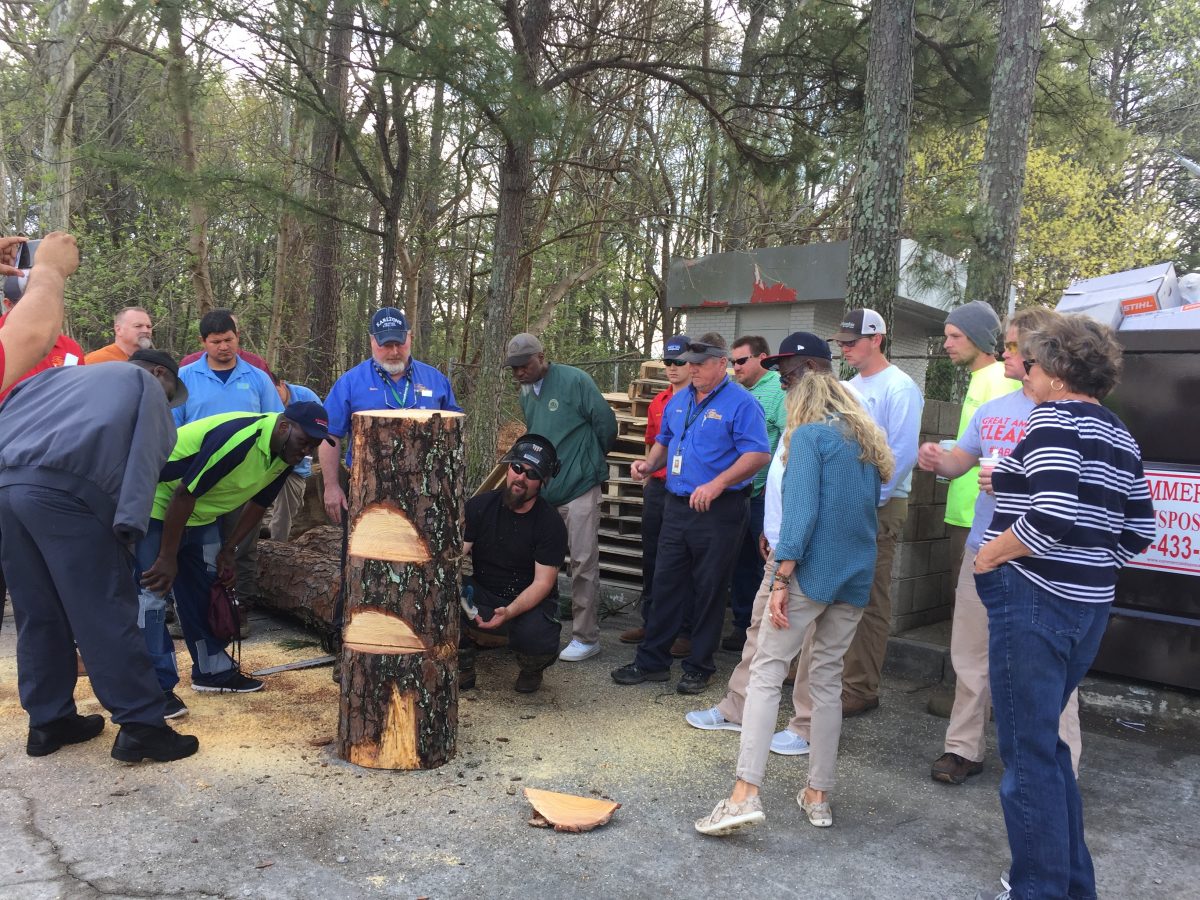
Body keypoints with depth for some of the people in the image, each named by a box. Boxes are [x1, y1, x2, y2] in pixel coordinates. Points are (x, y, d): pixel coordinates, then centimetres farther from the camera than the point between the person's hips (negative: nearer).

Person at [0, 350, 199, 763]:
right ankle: (141, 726, -4)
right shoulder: (145, 384, 16)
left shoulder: (65, 375, 35)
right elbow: (146, 453, -1)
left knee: (38, 614, 14)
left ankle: (48, 721, 21)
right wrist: (129, 522, -9)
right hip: (63, 490, -7)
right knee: (106, 614, -5)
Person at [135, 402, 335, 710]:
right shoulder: (236, 438, -34)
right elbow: (183, 495, -29)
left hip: (199, 515, 9)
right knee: (152, 594, -10)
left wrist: (227, 550, 5)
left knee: (206, 589, 12)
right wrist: (167, 558, -22)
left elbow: (257, 504, 8)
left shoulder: (286, 454, -7)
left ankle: (213, 671, 23)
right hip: (157, 505, -8)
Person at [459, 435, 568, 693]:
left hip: (529, 602, -2)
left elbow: (542, 582, -16)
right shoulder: (479, 506, -3)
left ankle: (531, 669, 7)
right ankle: (463, 666, -1)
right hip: (482, 593, 2)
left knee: (537, 640, -35)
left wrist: (509, 612, -34)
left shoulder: (551, 524, -12)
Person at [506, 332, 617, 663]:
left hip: (579, 488, -7)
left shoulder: (574, 381, -12)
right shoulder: (525, 393, 11)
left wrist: (592, 460, 6)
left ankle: (586, 637, 6)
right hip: (542, 490, 7)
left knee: (584, 563, -3)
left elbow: (606, 422, -7)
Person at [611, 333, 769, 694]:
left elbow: (758, 454, -16)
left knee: (708, 591, 4)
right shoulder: (678, 401, 13)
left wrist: (717, 484, -25)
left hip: (718, 512, -6)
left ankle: (699, 668, 17)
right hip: (675, 505, 7)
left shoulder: (740, 402, -9)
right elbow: (664, 441, 25)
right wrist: (649, 463, 4)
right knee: (665, 584, 10)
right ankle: (652, 660, 20)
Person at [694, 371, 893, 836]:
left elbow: (801, 509, -14)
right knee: (827, 679, 14)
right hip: (856, 576, 7)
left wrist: (781, 577, -17)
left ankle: (746, 793, -12)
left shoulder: (810, 434, -3)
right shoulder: (870, 444, 18)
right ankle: (818, 795, 20)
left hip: (811, 570, -7)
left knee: (766, 672, -4)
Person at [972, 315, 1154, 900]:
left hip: (1033, 599, -9)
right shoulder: (1121, 439, 13)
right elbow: (1138, 533, 15)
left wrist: (990, 554, -13)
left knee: (1027, 751, 2)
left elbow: (1053, 518, -26)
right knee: (1046, 741, 21)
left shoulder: (1054, 421, -14)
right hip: (1089, 605, 9)